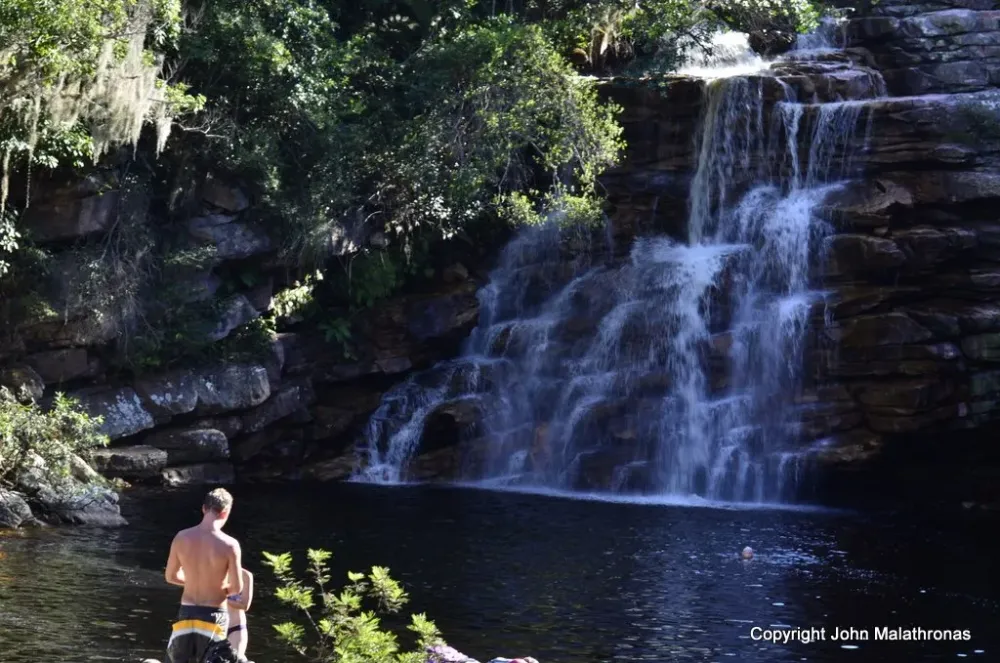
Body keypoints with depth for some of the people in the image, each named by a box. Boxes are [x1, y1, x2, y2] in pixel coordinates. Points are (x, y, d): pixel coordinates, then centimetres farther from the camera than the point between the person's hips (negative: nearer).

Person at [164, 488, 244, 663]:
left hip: (187, 612, 3)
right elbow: (237, 588, -12)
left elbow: (171, 576, 5)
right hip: (213, 616, -3)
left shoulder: (181, 537, -6)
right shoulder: (229, 544, -17)